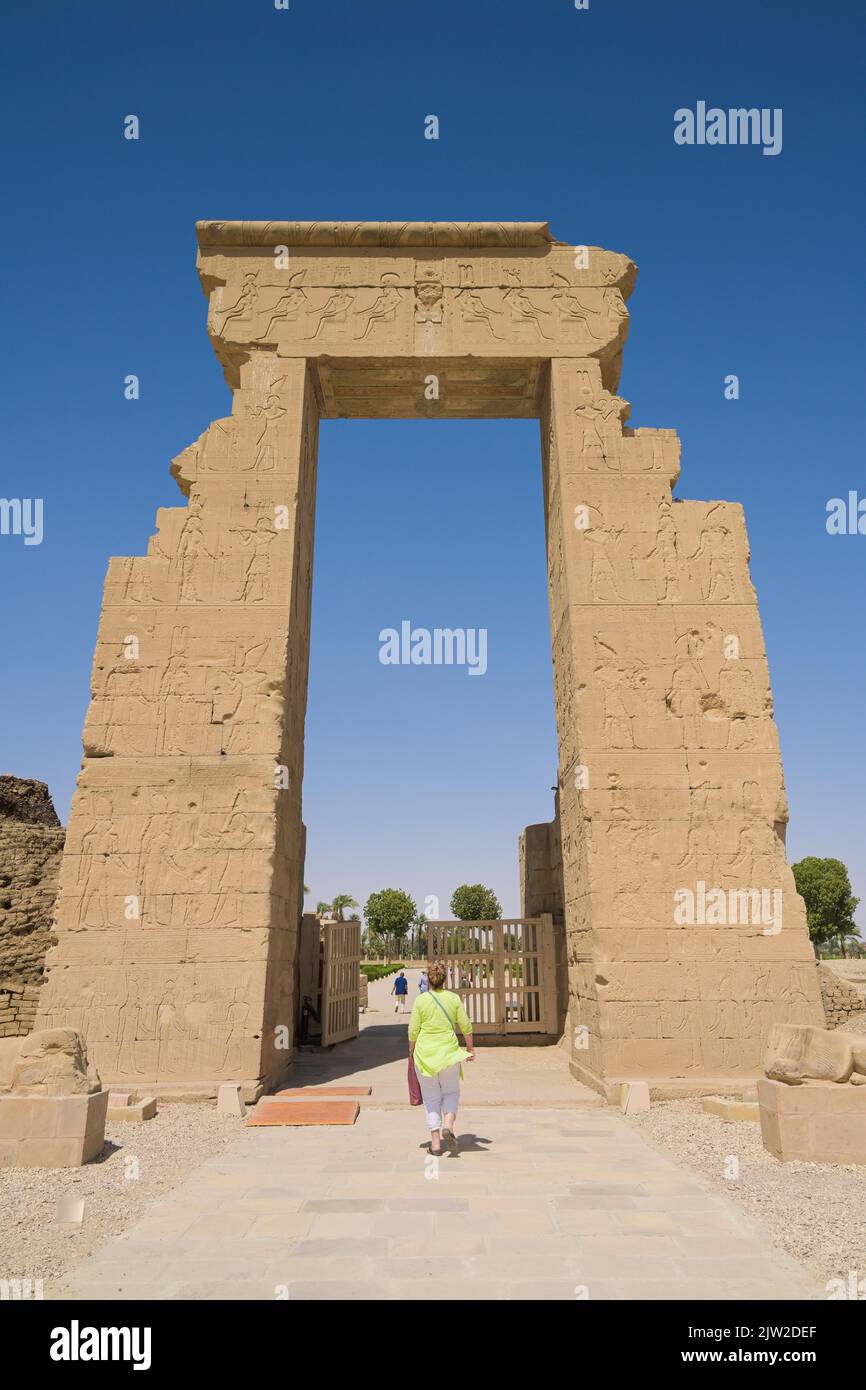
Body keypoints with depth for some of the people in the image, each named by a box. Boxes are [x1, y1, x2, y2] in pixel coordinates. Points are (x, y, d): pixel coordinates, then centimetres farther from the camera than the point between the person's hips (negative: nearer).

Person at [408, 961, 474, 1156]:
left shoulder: (420, 1000, -6)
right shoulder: (454, 998, -4)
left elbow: (413, 1030, -2)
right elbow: (466, 1026, 3)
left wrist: (411, 1050, 15)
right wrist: (470, 1047, 18)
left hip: (424, 1052, 0)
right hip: (449, 1052, 0)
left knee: (431, 1097, 12)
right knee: (451, 1092, 17)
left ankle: (435, 1142, 9)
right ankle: (448, 1125, -8)